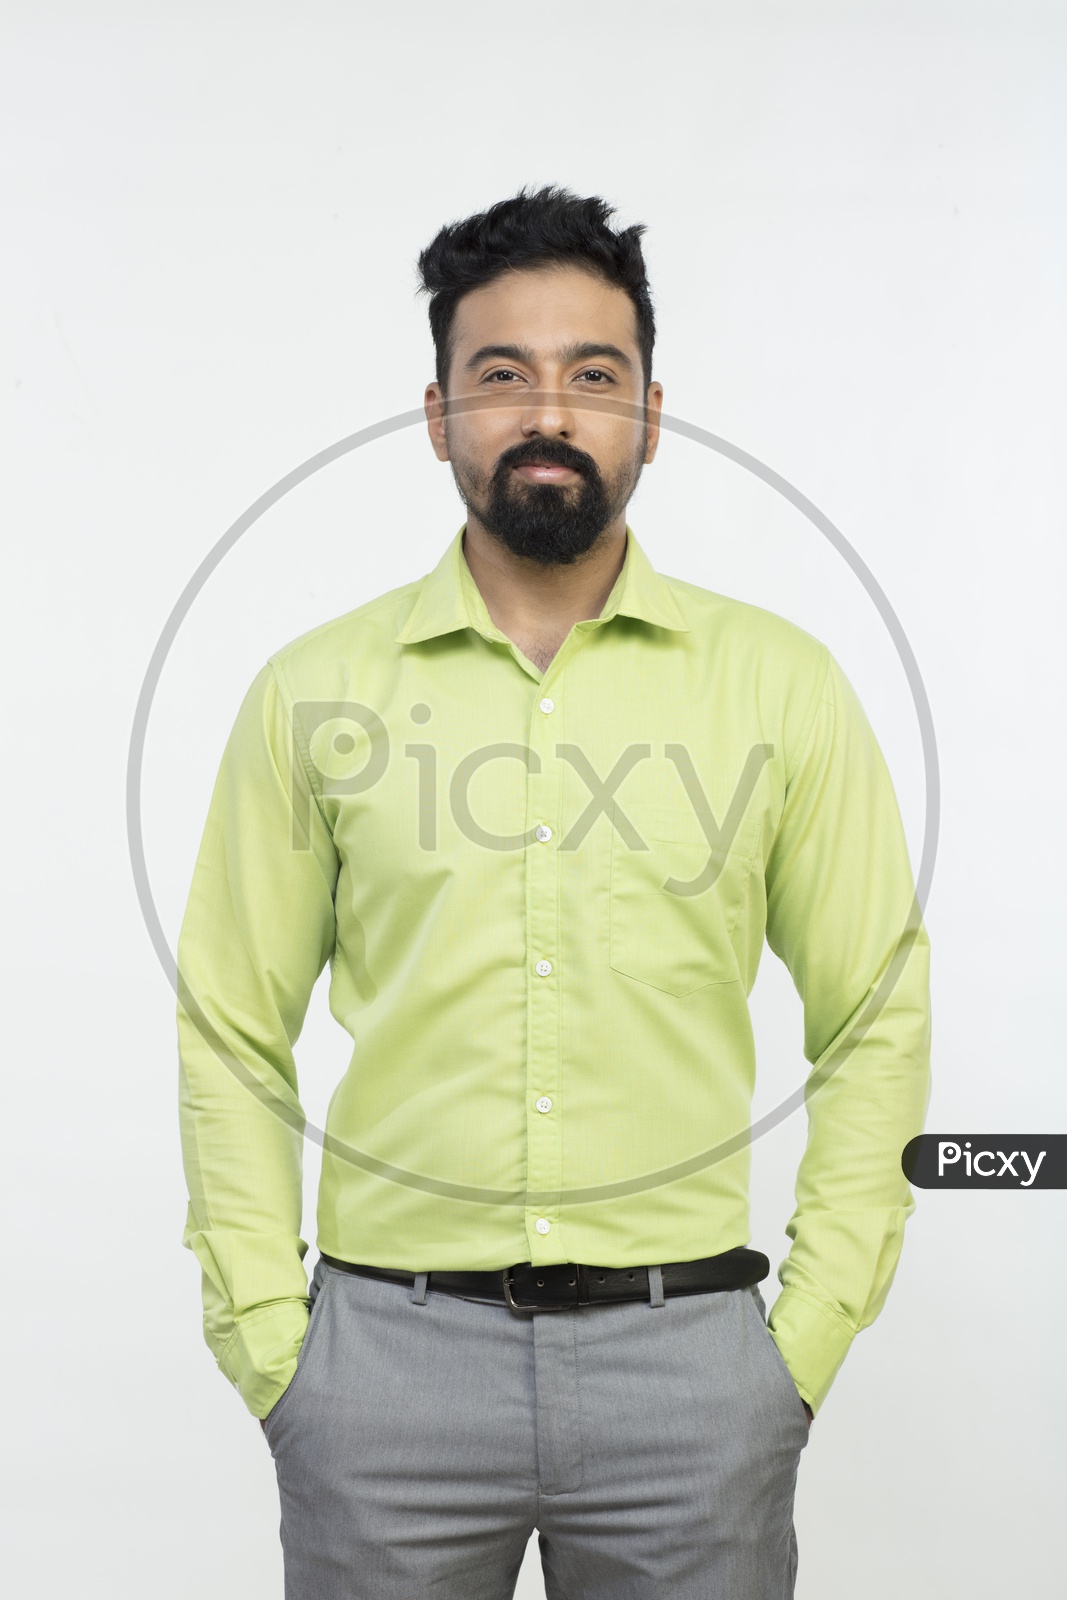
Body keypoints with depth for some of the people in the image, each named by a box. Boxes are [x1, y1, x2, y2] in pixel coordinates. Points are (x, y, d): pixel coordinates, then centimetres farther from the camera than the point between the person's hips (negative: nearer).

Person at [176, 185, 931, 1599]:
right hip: (387, 1346, 0)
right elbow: (233, 1037, 4)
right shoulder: (314, 690, 1)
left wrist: (810, 1335, -1)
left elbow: (877, 1022, 3)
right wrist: (266, 1340, -1)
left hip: (687, 1354, 0)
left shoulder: (782, 684, 1)